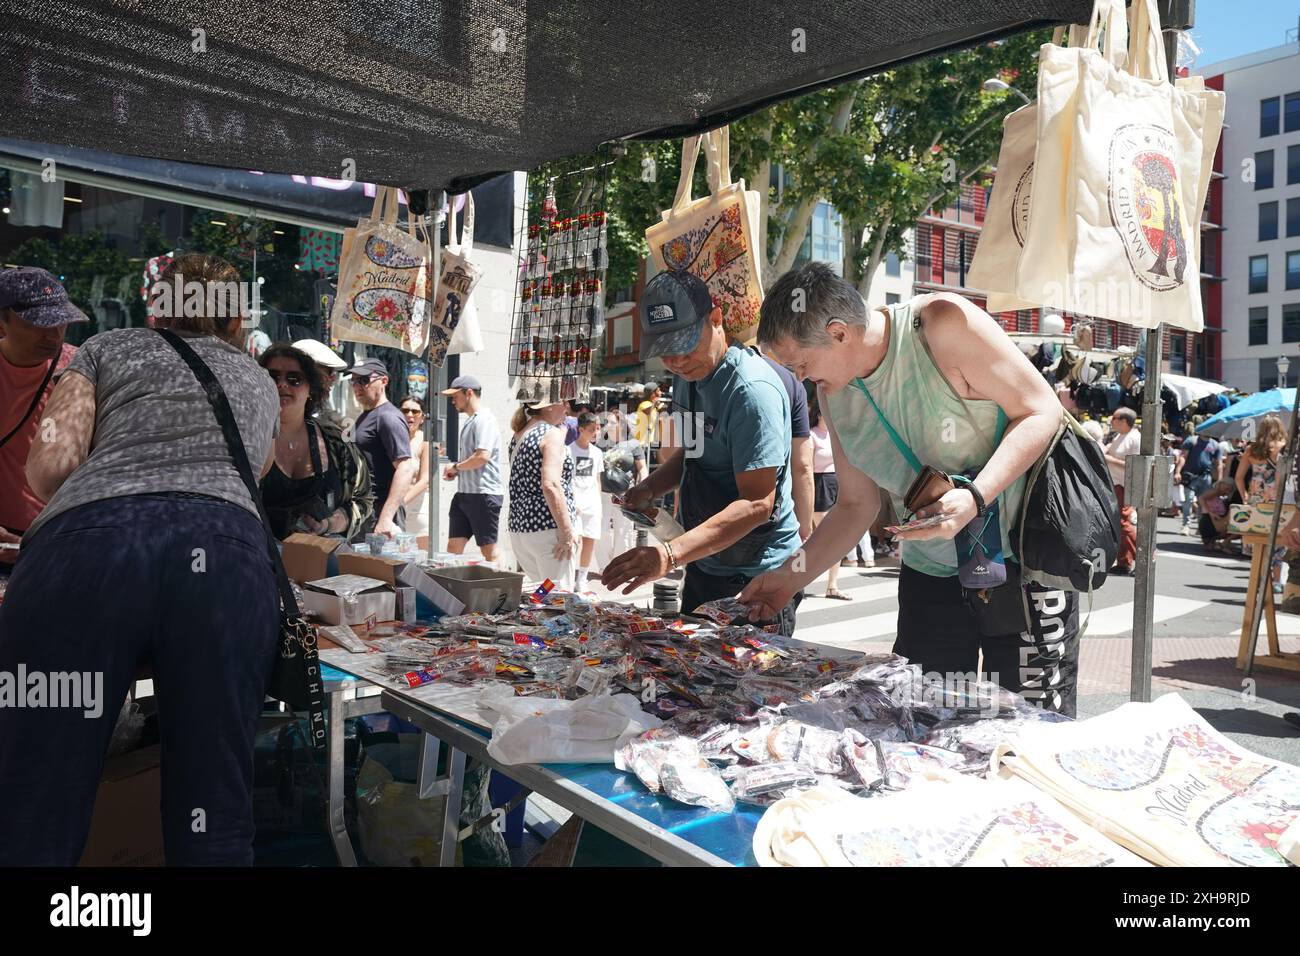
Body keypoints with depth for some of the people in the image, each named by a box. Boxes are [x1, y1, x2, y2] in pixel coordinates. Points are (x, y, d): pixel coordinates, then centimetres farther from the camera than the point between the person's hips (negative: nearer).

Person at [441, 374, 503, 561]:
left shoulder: (484, 419, -13)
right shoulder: (471, 421, 17)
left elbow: (482, 456, -25)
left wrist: (456, 466, -9)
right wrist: (456, 472, 8)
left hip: (483, 493, -10)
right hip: (465, 493, 10)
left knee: (489, 550, -1)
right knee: (454, 547, 9)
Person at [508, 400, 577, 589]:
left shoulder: (519, 434, 15)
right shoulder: (552, 434, -10)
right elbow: (550, 485, -21)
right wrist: (567, 531, -18)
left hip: (518, 527, 8)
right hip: (546, 529, -8)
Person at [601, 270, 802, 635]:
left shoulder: (751, 389, -24)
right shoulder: (687, 374, 5)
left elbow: (757, 503, -29)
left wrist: (671, 555, -39)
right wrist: (650, 488, 0)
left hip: (756, 577, -9)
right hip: (703, 566, 9)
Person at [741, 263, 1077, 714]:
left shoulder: (943, 324, -17)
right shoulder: (832, 392, 1)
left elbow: (1042, 411, -15)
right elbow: (857, 505, 8)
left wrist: (975, 496, -30)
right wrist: (789, 577, 0)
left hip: (1021, 561, -4)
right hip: (930, 574, 5)